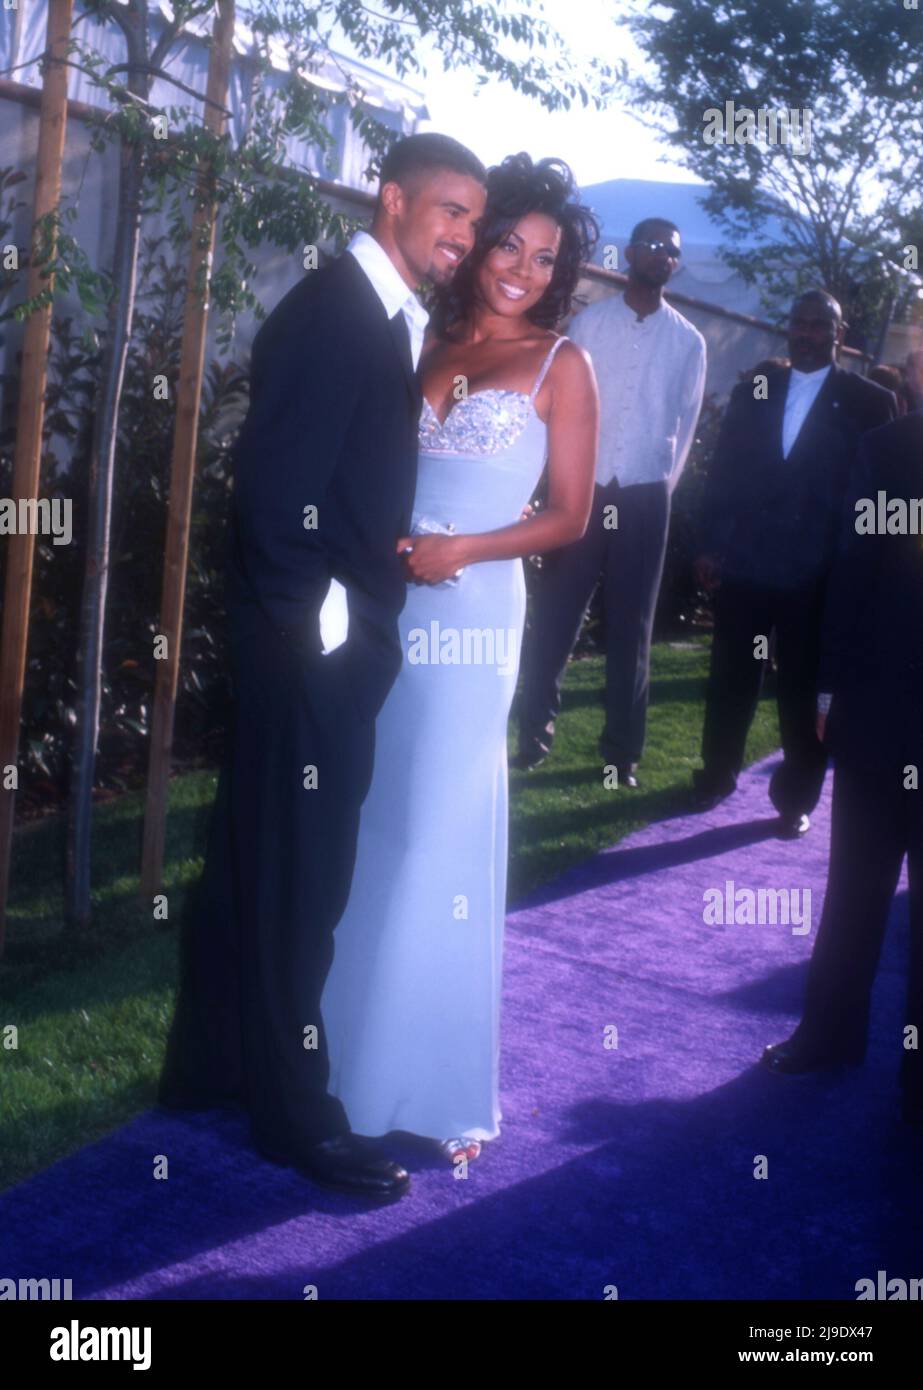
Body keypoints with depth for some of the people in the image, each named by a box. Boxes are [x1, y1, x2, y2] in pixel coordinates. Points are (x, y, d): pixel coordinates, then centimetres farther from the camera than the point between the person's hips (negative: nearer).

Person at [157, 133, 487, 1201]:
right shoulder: (330, 309, -15)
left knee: (252, 858, 17)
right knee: (299, 876, 2)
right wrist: (320, 612, -16)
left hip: (334, 636, 9)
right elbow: (277, 480, -22)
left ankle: (209, 1064, 33)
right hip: (316, 639, -9)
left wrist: (362, 604, 6)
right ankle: (295, 1114, 17)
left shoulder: (394, 317, 14)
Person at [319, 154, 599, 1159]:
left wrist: (463, 551, -13)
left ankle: (438, 1086, 14)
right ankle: (345, 1050, 23)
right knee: (362, 830, 8)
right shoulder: (426, 344, 13)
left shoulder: (560, 366, 2)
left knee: (437, 837, -1)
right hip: (381, 608, 4)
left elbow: (569, 515, 0)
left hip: (471, 619, -4)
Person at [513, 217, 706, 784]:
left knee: (632, 626, 6)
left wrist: (662, 489, 5)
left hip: (645, 497, 1)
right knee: (555, 615, 1)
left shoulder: (688, 341, 6)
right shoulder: (589, 322, 3)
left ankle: (623, 746, 13)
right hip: (581, 487, -1)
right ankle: (536, 728, 11)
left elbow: (684, 423, 10)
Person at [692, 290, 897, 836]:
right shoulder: (751, 392, 11)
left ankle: (797, 797, 19)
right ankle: (717, 775, 30)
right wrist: (711, 545, 2)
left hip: (817, 575, -3)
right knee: (731, 680, 13)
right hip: (743, 565, 3)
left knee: (805, 691, 6)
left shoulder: (869, 402, 1)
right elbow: (723, 473, 10)